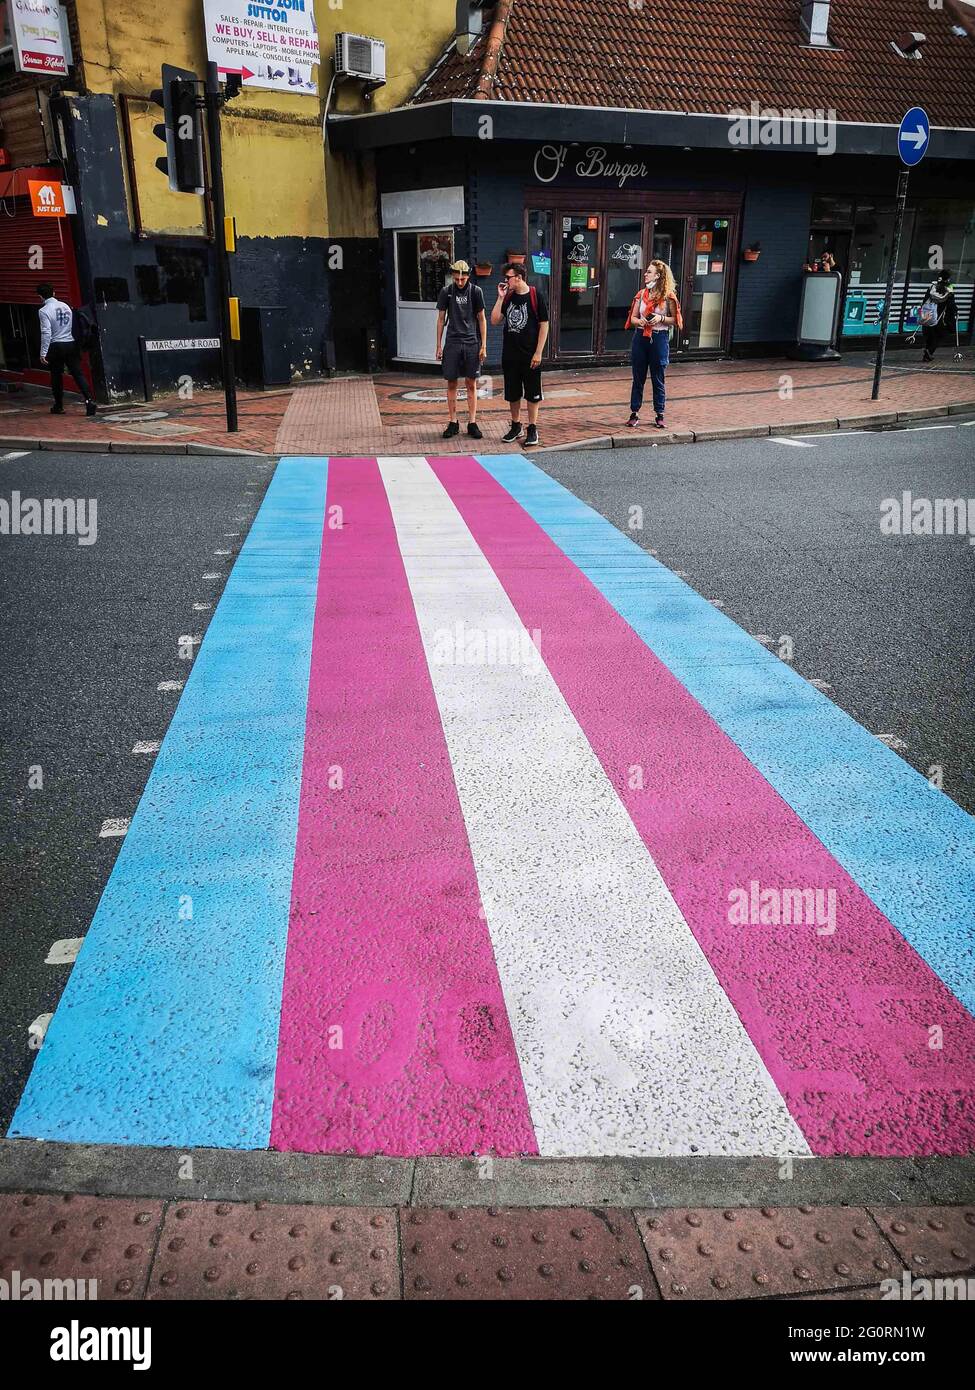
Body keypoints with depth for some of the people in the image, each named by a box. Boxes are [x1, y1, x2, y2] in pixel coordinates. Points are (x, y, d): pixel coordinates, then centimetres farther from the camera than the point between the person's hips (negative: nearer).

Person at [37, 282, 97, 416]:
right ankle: (89, 400, -17)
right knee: (78, 374, 0)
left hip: (56, 346, -4)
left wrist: (43, 353, -13)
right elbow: (74, 326, 10)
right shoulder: (65, 306, 7)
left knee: (56, 376, 11)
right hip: (72, 344, 4)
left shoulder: (43, 311, -9)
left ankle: (59, 406, 19)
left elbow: (46, 333, -15)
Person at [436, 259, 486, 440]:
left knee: (471, 384, 2)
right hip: (452, 342, 1)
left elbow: (482, 319, 5)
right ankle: (453, 423, 10)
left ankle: (472, 423, 7)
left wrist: (483, 345, -1)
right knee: (451, 384, 2)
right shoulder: (446, 291, 4)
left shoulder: (475, 291, 2)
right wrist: (439, 346, 5)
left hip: (472, 343, -1)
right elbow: (441, 319, 9)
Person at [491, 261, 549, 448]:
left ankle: (532, 429, 11)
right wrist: (500, 298, -4)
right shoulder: (508, 297, 7)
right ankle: (516, 427, 25)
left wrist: (538, 352, -11)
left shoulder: (535, 296, -7)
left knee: (532, 394, 3)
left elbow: (544, 325, -7)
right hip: (510, 354, 5)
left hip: (530, 356, -5)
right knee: (512, 393, 12)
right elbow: (495, 321, 3)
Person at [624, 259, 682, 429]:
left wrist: (661, 318, -17)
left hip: (659, 339, -3)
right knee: (638, 378, 6)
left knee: (658, 379, 4)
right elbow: (633, 318, 11)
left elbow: (675, 320, -2)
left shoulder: (668, 296, -3)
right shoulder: (642, 294, 8)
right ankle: (634, 413, 12)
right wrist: (640, 321, -10)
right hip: (641, 337, 4)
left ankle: (659, 415, 13)